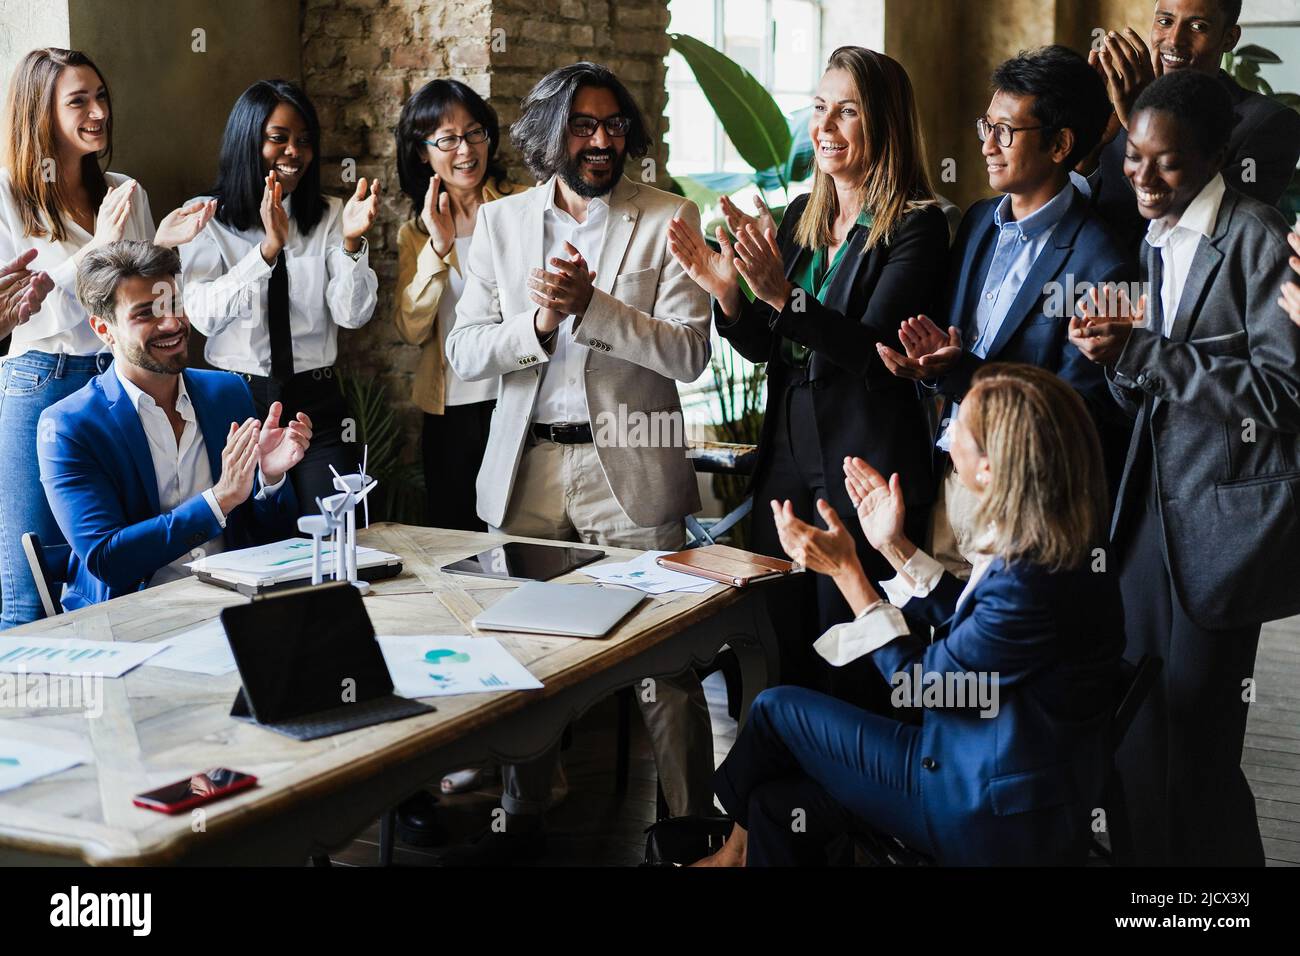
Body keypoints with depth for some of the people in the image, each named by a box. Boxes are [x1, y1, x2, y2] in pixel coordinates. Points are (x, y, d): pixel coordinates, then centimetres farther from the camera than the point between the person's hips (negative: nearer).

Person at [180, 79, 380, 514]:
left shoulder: (329, 216, 7)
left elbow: (353, 315, -2)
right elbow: (203, 314, -13)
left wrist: (352, 241, -18)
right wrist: (268, 247, -22)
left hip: (316, 401, 2)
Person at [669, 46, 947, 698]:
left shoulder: (915, 226, -8)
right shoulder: (800, 216, 12)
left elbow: (874, 350, -19)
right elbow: (763, 348, 13)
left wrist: (783, 295, -29)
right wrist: (727, 294, -6)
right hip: (786, 460, 7)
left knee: (849, 674, 0)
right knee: (778, 661, 12)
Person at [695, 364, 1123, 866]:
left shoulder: (1034, 583, -31)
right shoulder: (1051, 544, -2)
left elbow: (921, 686, -18)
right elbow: (970, 623, 13)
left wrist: (845, 570, -14)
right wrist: (893, 546, 12)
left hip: (1000, 816, -9)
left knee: (776, 709, 5)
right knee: (781, 801, 7)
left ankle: (737, 846, 35)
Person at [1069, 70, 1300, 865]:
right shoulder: (1156, 241, 11)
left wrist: (1143, 352, -22)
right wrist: (1119, 361, -7)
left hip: (1225, 518, -7)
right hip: (1154, 505, 7)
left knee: (1198, 737, -1)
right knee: (1137, 733, 10)